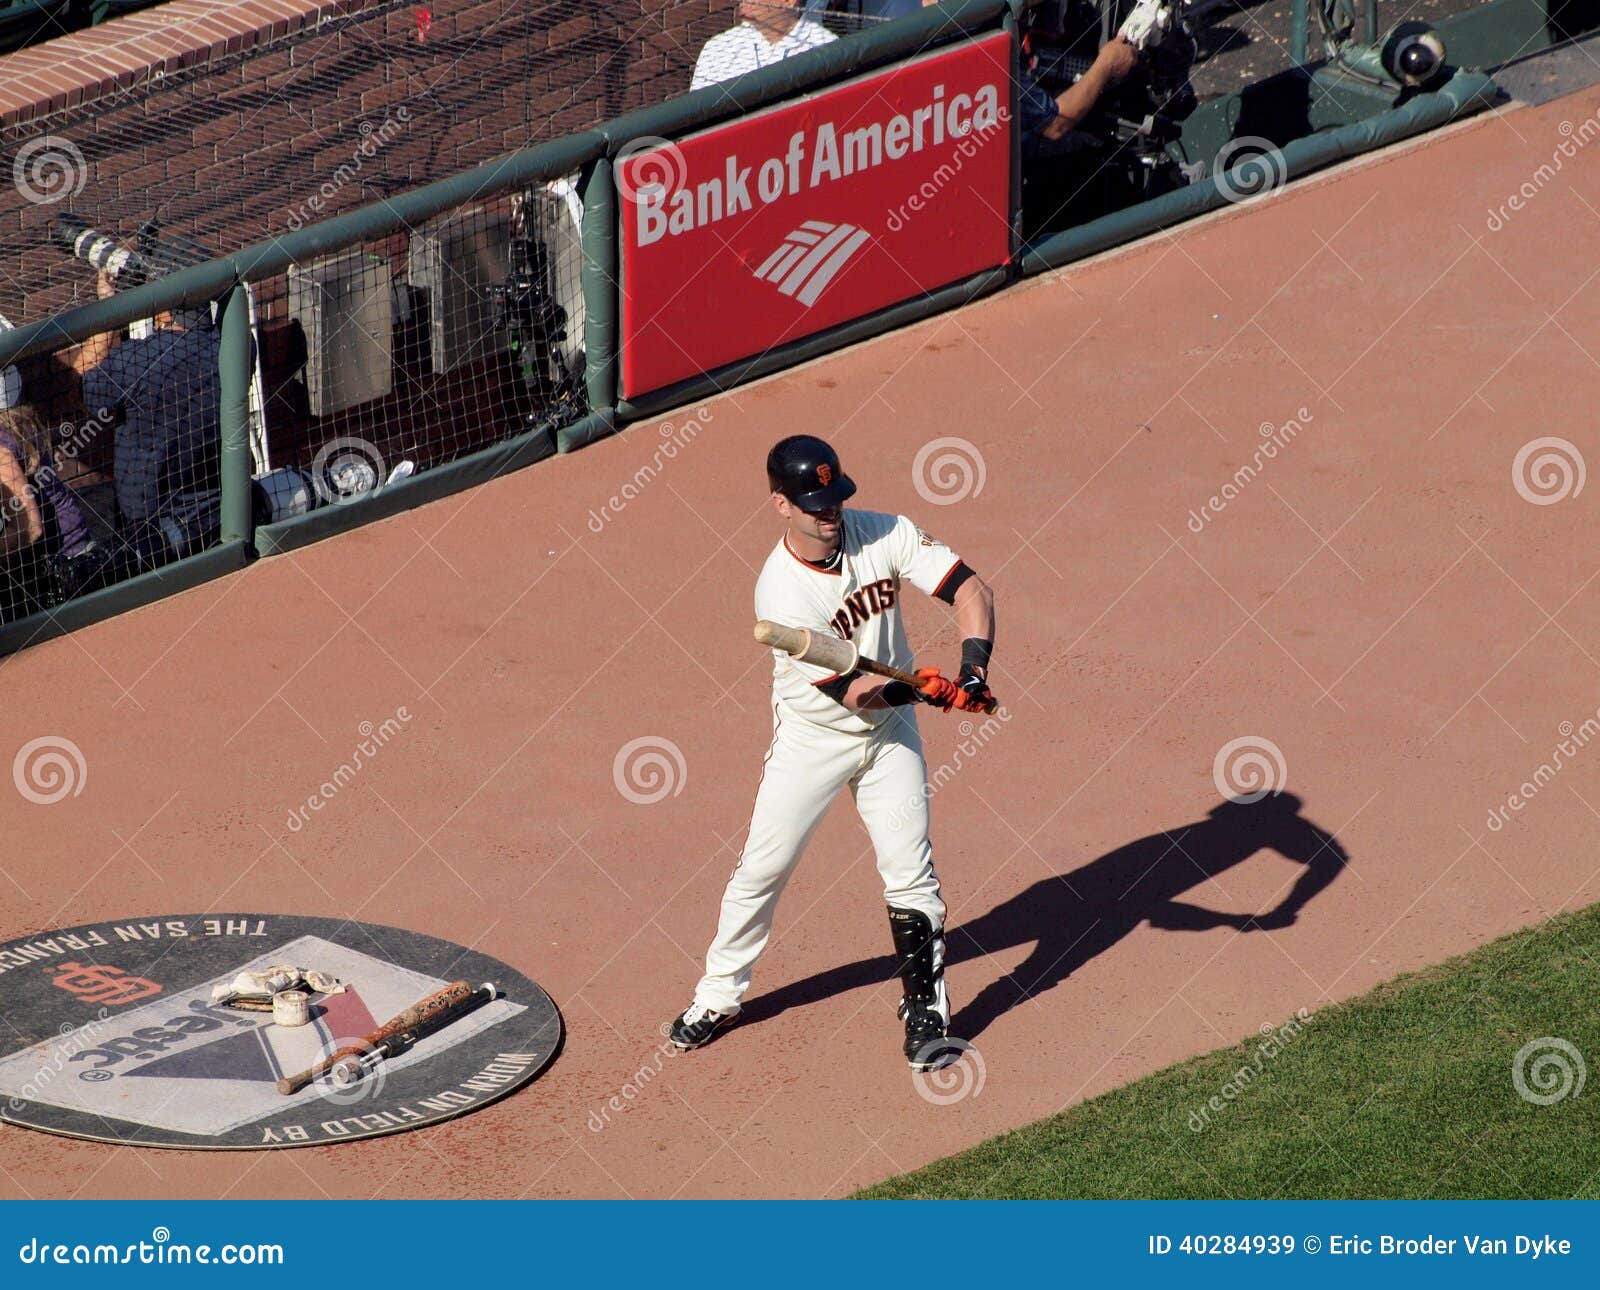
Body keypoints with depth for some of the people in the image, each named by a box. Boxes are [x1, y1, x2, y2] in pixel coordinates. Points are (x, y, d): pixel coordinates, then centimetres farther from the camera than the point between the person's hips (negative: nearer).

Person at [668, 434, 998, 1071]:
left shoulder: (885, 536, -16)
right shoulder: (782, 592, -27)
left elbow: (970, 588, -15)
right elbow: (849, 690, -27)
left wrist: (975, 665, -30)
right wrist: (923, 685, -38)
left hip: (889, 733, 3)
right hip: (812, 739, -3)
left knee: (911, 875, 1)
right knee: (761, 870, 6)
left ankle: (926, 1016, 13)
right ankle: (718, 998, 24)